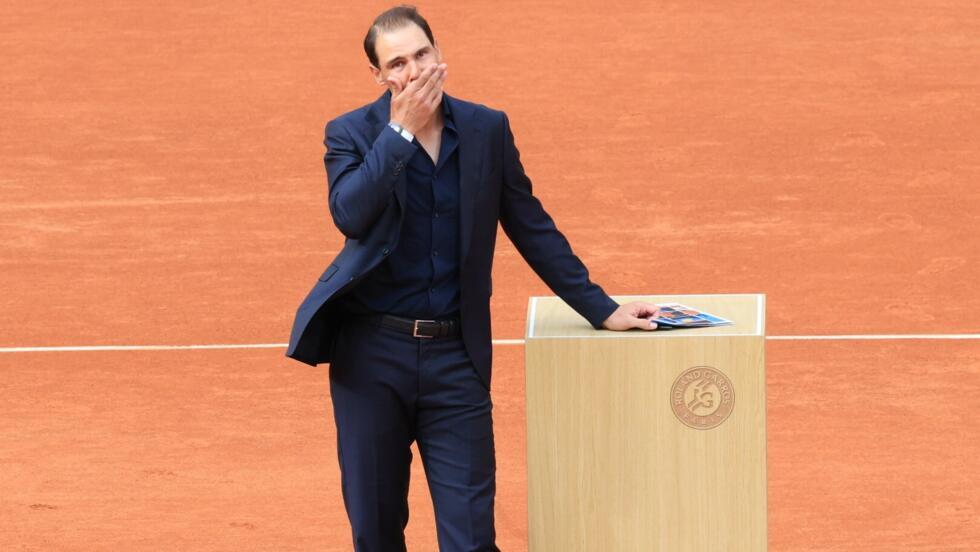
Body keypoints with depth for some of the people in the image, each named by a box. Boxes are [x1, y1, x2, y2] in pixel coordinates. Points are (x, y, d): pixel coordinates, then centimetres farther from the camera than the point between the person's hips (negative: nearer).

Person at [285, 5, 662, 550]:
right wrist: (401, 131, -21)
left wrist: (601, 309, 9)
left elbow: (532, 228, 10)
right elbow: (350, 214, -21)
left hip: (456, 356, 1)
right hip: (372, 352, -1)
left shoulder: (487, 130, 4)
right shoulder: (351, 133, -3)